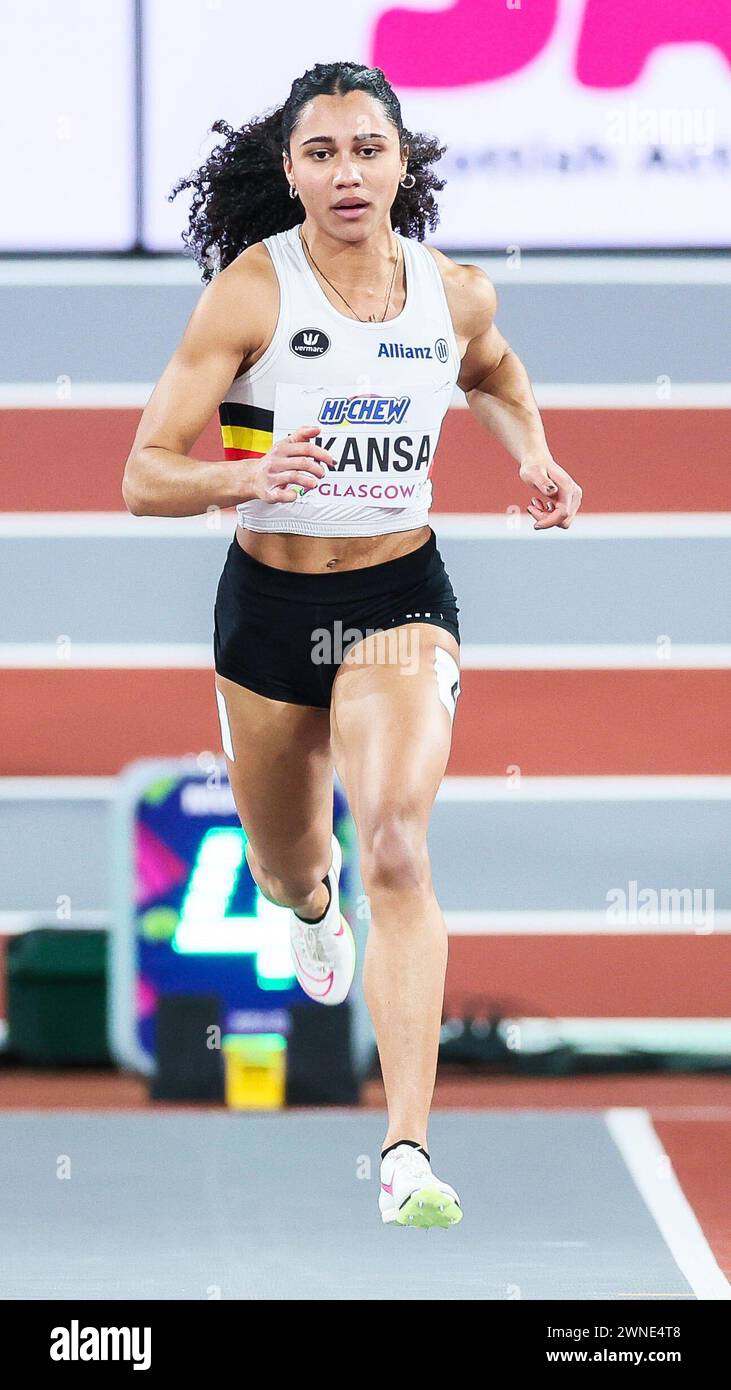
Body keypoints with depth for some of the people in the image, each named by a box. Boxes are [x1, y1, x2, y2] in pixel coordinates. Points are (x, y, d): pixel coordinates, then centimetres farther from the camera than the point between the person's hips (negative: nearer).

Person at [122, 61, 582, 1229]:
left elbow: (492, 374, 23)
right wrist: (242, 476, -37)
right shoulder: (251, 290, -14)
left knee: (397, 850, -23)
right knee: (285, 869, 21)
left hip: (401, 600, 0)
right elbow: (145, 477, -17)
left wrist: (533, 454, 3)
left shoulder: (457, 295, -4)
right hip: (267, 603, 0)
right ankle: (311, 904, 63)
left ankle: (408, 1152, -27)